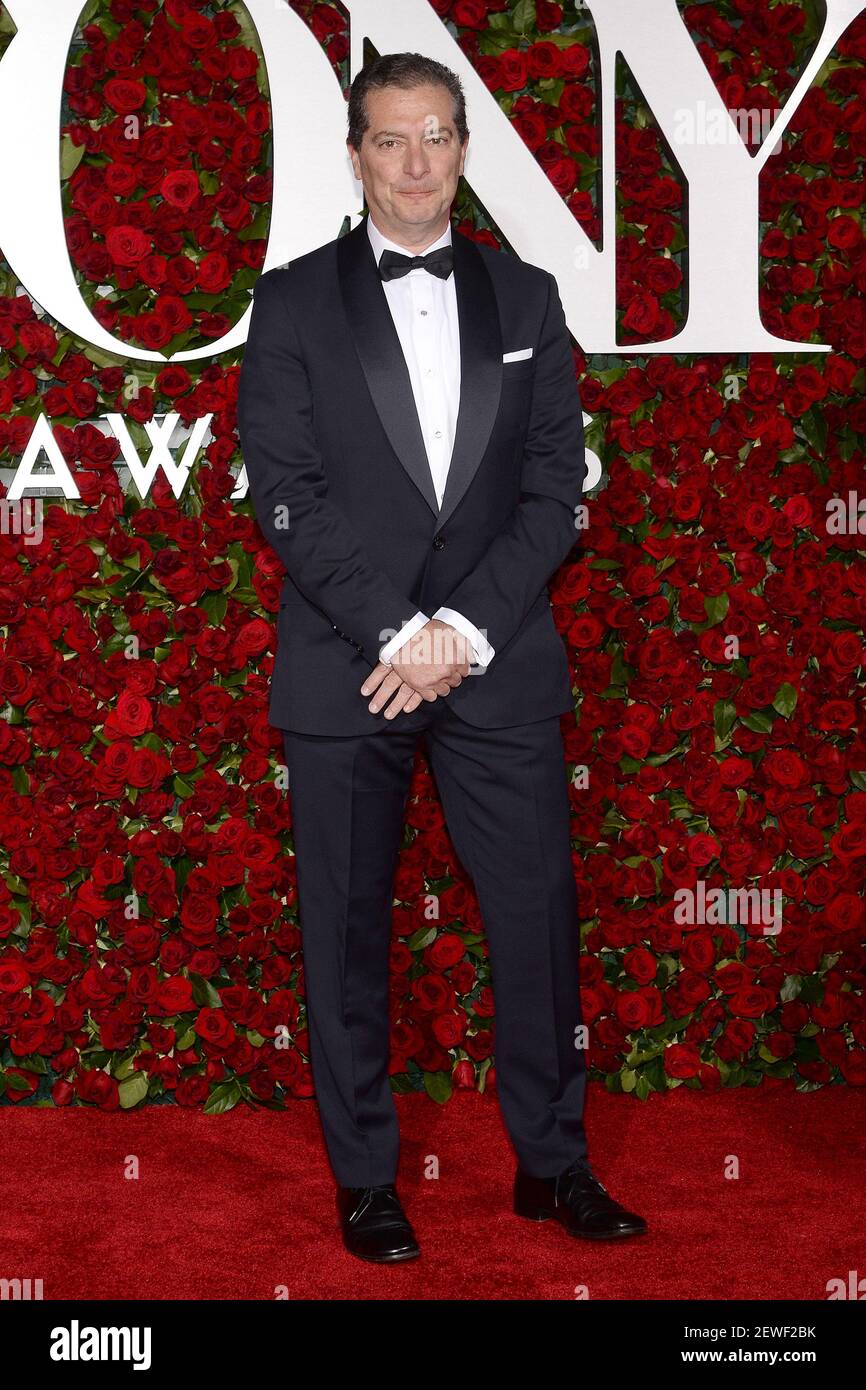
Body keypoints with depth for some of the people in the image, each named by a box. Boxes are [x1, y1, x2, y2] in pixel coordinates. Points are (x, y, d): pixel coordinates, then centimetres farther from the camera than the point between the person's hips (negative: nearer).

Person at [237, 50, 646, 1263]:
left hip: (500, 664, 2)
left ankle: (553, 1162, 21)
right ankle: (366, 1180, 19)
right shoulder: (294, 303, 3)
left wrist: (467, 629, -10)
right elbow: (286, 497, -5)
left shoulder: (525, 299, 9)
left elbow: (557, 486, 3)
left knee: (537, 913, 5)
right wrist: (400, 633, -13)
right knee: (346, 929, 5)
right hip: (345, 667, -1)